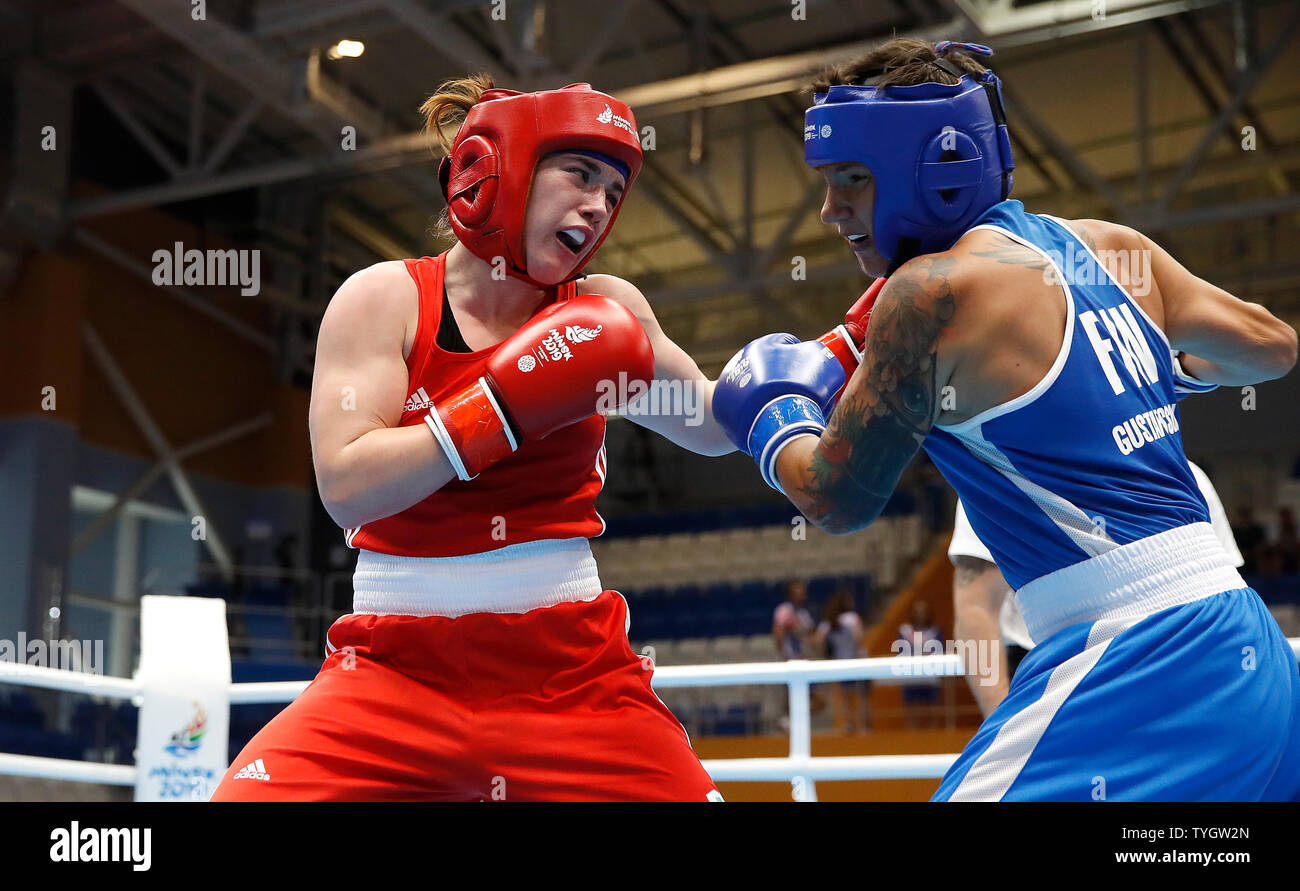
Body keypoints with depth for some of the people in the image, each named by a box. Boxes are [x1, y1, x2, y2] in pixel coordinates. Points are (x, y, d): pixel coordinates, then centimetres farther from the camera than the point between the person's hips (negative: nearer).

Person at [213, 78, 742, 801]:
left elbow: (712, 424, 21)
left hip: (574, 672, 3)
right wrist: (505, 407, -19)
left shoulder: (603, 312, 7)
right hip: (399, 670, -2)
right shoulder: (385, 298, -2)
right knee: (252, 790, -18)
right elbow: (346, 486, -14)